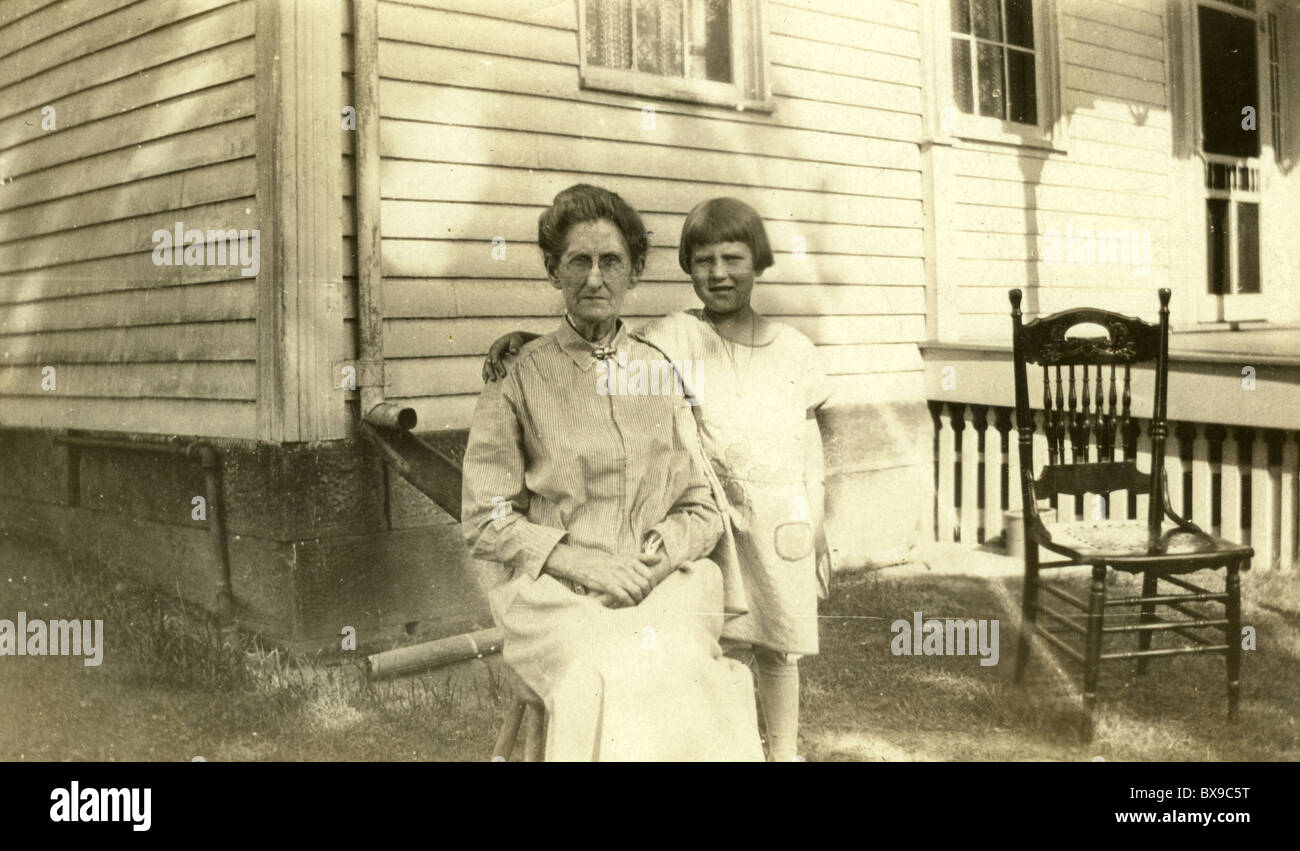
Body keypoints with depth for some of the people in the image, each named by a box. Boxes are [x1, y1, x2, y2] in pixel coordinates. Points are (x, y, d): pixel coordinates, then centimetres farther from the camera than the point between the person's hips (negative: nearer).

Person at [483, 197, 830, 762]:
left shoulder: (793, 349, 3)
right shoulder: (673, 338, -6)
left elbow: (810, 446, 10)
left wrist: (819, 533, 11)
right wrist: (526, 340, -36)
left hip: (783, 522, 3)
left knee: (778, 648, 14)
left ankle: (785, 751, 34)